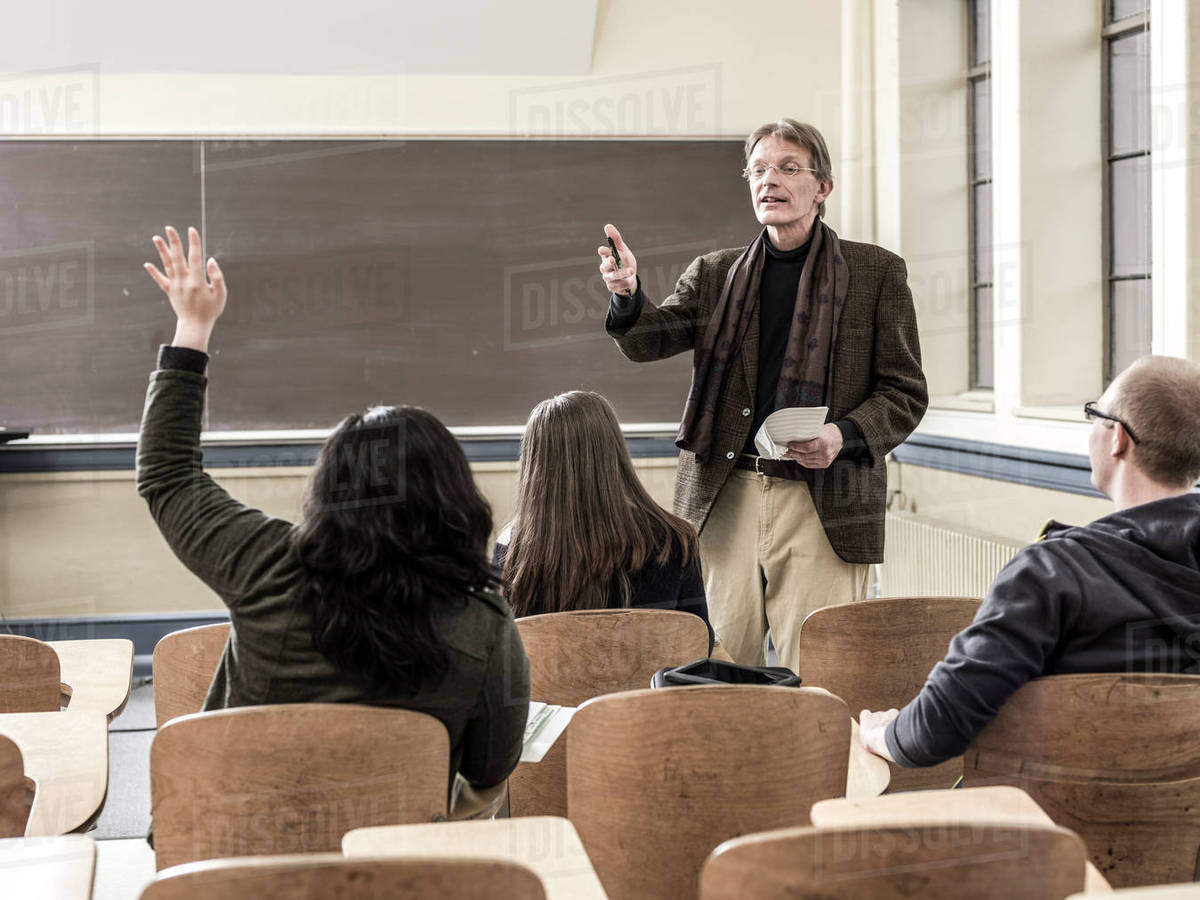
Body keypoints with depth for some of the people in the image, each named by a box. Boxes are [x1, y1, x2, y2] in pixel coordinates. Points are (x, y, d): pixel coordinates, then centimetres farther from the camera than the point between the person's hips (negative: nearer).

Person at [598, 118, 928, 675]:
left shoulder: (877, 273, 6)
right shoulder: (714, 274, 14)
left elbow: (906, 393, 5)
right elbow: (649, 340, 2)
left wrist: (846, 435, -14)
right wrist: (627, 295, -20)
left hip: (823, 502, -2)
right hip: (724, 498, 3)